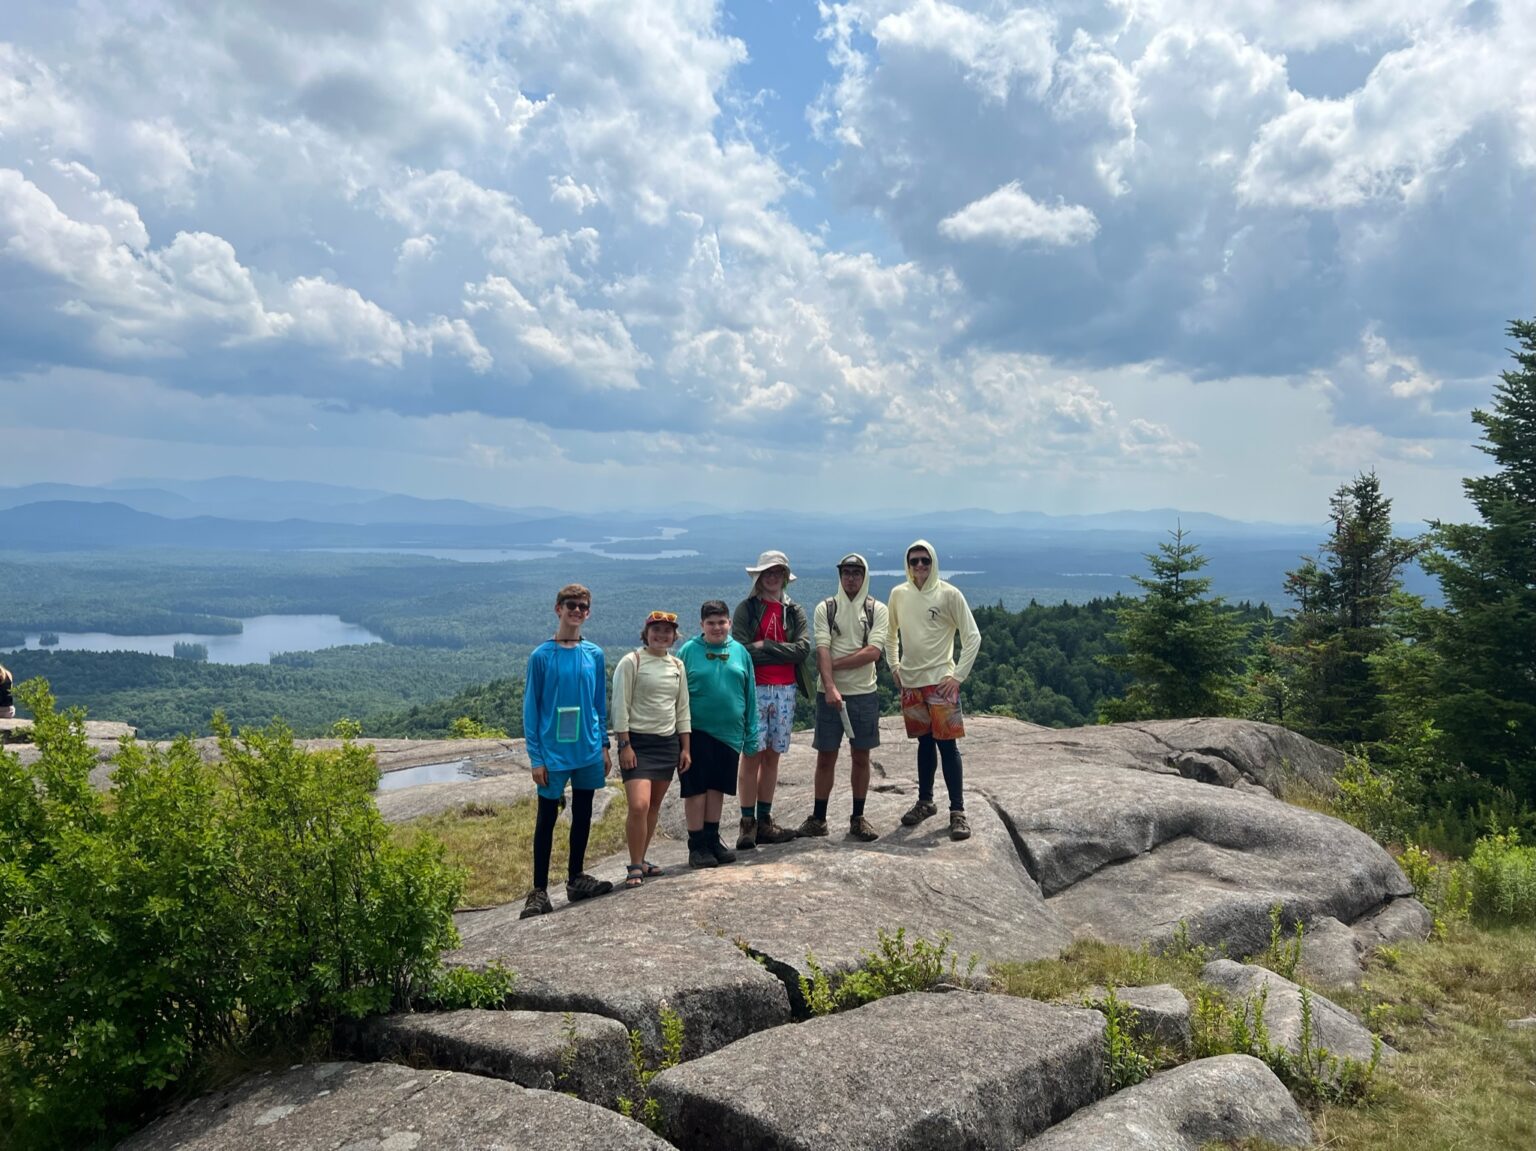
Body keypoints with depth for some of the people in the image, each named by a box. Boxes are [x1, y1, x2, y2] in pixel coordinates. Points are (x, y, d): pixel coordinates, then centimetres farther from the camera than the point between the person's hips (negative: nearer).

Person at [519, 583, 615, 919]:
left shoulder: (594, 655, 4)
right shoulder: (541, 656, -7)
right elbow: (530, 708, -5)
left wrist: (604, 744, 8)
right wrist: (536, 757, -8)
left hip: (589, 751, 4)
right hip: (554, 753, -4)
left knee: (582, 814, 13)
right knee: (547, 819, 4)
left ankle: (576, 878, 28)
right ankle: (539, 891, 12)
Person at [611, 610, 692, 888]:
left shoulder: (677, 665, 11)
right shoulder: (631, 662, -6)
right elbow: (620, 706, -9)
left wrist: (685, 748, 11)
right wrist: (625, 745, -13)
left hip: (668, 742, 6)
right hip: (638, 742, -6)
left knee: (654, 807, 9)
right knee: (639, 805, -16)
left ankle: (641, 860, 22)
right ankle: (635, 866, -2)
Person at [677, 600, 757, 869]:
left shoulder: (740, 652, 5)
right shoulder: (688, 651, -4)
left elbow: (750, 695, 9)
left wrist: (751, 732, 6)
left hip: (729, 733, 3)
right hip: (697, 732, -3)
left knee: (717, 787, 13)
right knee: (696, 789, 2)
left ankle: (712, 840, 26)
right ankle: (697, 846, 13)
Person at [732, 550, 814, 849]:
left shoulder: (794, 611, 11)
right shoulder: (746, 609, 1)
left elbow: (803, 649, -4)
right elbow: (741, 651, -11)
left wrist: (765, 647, -10)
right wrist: (782, 652, -8)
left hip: (785, 691, 4)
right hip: (755, 689, -4)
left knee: (772, 756, 9)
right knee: (752, 755, -4)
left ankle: (764, 822, 16)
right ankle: (747, 824, 2)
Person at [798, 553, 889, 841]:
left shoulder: (877, 610, 1)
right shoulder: (825, 609, 2)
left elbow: (873, 652, -11)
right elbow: (822, 650, -9)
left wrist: (834, 664, -13)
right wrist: (830, 687, -21)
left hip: (864, 693, 0)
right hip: (830, 693, 0)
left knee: (861, 757, 7)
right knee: (826, 757, 5)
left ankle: (858, 819, 18)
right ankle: (818, 818, 15)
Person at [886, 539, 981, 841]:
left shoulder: (949, 594, -8)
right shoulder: (898, 594, 4)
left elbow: (972, 636, -6)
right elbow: (891, 633, 20)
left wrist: (958, 675, -10)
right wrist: (894, 665, 11)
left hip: (941, 680, -4)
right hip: (910, 681, 4)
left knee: (947, 744, -4)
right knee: (924, 742, 14)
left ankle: (958, 811, 2)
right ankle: (925, 802, 27)